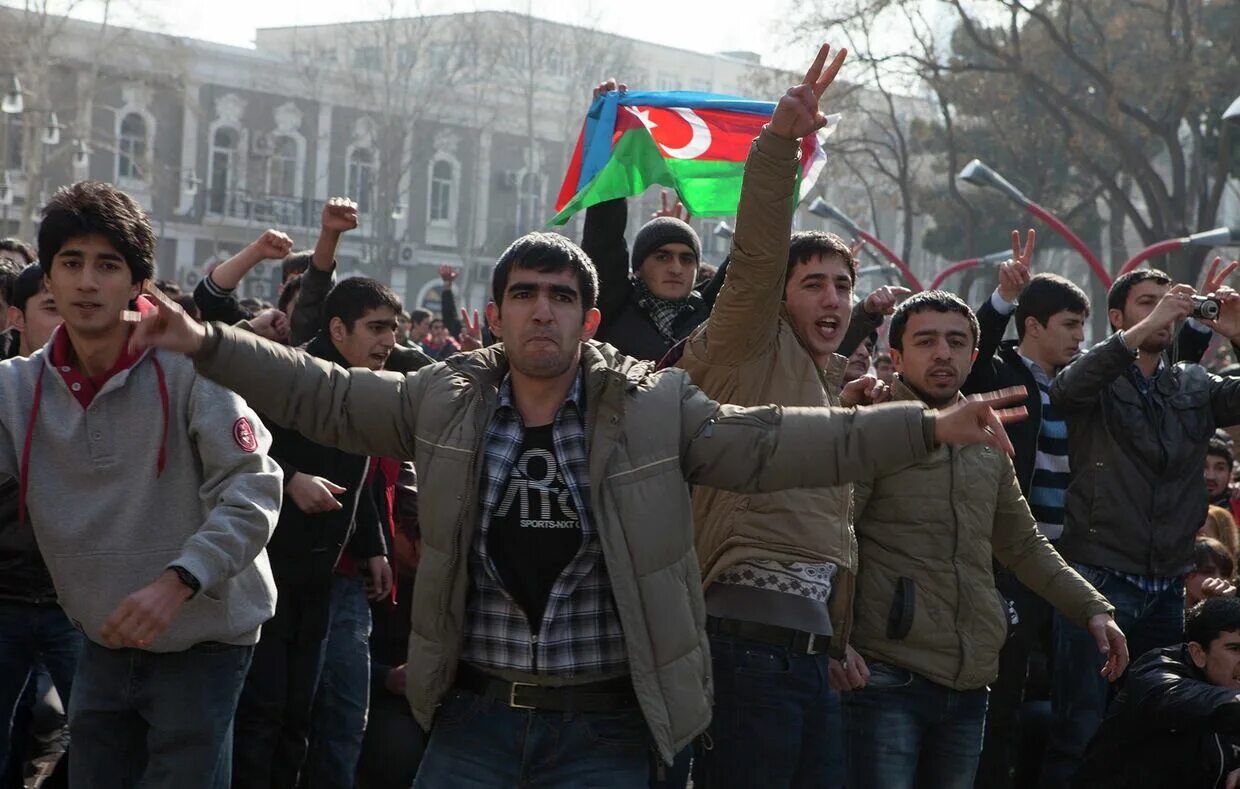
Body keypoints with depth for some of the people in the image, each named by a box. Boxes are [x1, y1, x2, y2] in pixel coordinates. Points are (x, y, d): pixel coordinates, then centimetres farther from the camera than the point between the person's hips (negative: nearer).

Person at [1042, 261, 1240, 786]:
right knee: (1081, 728, -7)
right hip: (1100, 579, -4)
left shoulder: (1194, 387, 12)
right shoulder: (1100, 381, 0)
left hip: (1167, 586, 5)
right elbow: (1064, 390, -21)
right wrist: (1144, 328, -25)